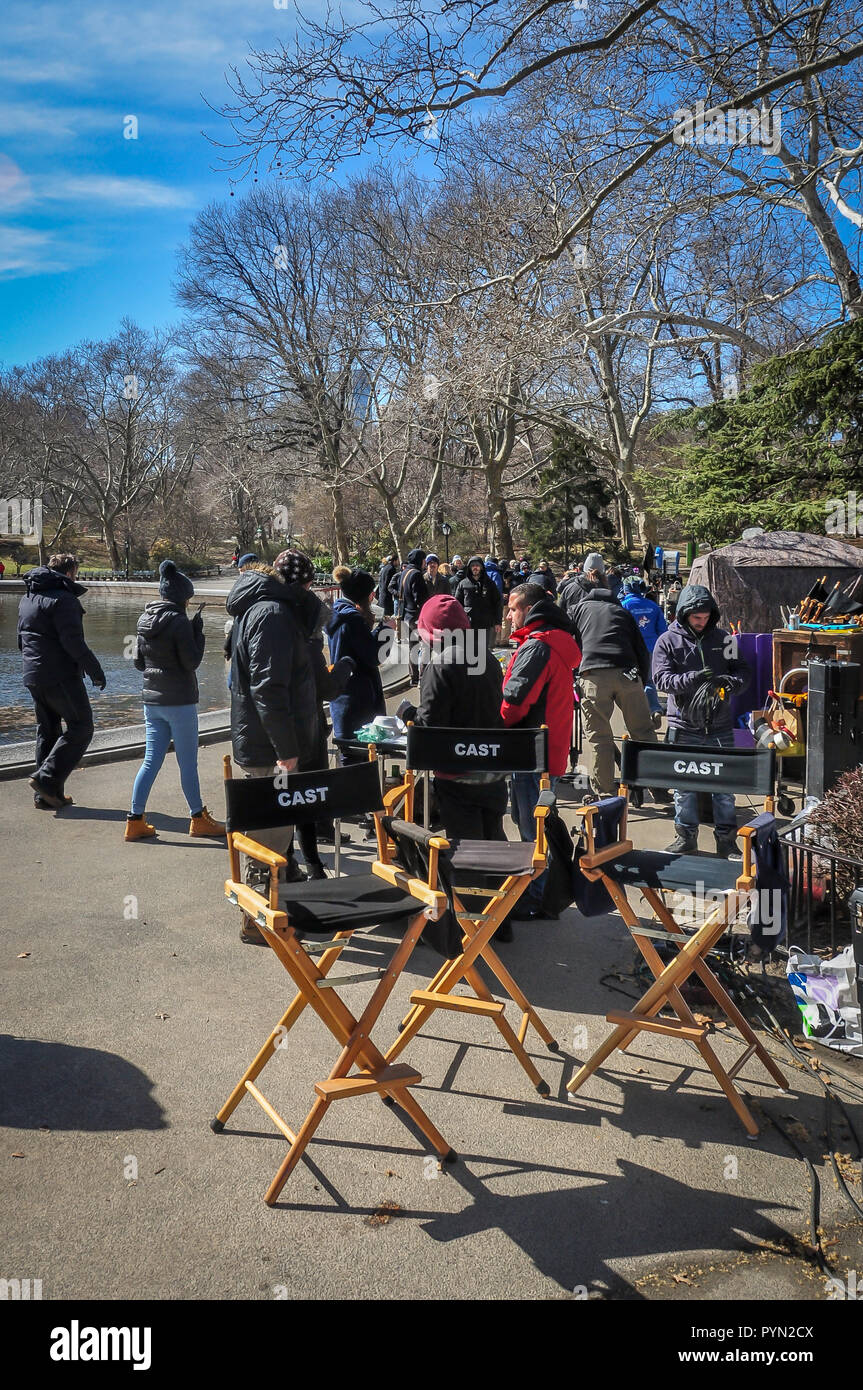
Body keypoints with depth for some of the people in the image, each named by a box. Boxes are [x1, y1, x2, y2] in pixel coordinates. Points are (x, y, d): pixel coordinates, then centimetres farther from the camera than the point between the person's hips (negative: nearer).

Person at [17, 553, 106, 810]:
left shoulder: (27, 599, 17)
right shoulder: (63, 598, -13)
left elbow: (22, 640, 23)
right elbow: (73, 641, -20)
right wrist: (95, 670, -13)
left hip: (33, 676, 9)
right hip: (61, 676, -9)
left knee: (47, 731, 14)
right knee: (80, 727, -1)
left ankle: (46, 794, 15)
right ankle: (47, 778, -11)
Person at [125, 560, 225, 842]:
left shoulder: (144, 620, 8)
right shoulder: (178, 622, -15)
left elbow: (138, 662, 14)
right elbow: (193, 661, -14)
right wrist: (198, 631, -5)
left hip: (151, 700, 7)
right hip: (179, 702, -7)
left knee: (151, 761, 10)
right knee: (188, 763, 4)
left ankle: (135, 821, 9)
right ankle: (198, 819, 16)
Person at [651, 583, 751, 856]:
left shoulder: (722, 638, 8)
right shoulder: (667, 641, 0)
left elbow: (742, 670, 8)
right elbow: (662, 678, -9)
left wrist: (731, 682, -15)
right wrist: (692, 679, -26)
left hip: (720, 728, 2)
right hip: (684, 728, -2)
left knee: (724, 785, 7)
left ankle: (727, 838, 18)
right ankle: (686, 836, 20)